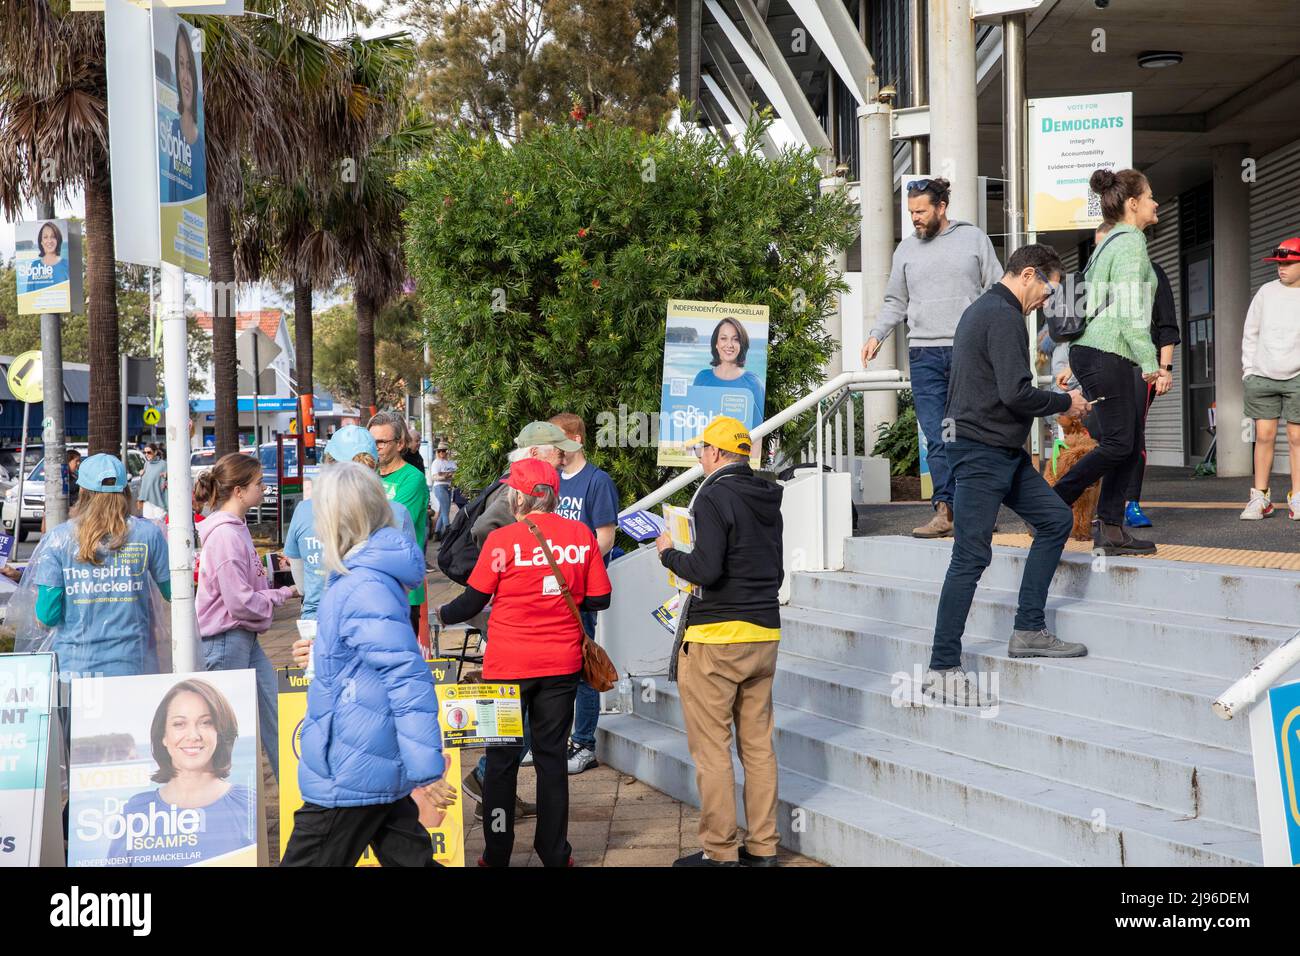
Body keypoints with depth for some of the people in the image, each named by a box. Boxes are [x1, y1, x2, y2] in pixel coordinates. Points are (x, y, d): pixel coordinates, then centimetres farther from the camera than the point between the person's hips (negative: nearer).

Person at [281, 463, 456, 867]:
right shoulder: (376, 573, 7)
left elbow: (409, 679, -27)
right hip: (385, 767, 9)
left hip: (349, 776, -9)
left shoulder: (363, 589, -23)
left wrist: (426, 770, -27)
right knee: (409, 857, 13)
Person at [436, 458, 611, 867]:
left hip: (509, 665, -3)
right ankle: (555, 853, 18)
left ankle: (497, 854, 15)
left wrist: (440, 615, 12)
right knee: (552, 755, 13)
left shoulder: (503, 539, -11)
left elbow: (472, 602, -6)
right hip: (561, 664, 3)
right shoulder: (581, 535, -2)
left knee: (502, 758, 9)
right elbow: (599, 599, 2)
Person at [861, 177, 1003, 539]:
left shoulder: (974, 238, 7)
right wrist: (876, 336, 3)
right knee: (936, 437, -5)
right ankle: (945, 510, -4)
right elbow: (895, 302, 18)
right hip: (924, 353, 2)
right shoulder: (906, 249, 14)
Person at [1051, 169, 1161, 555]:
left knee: (1131, 443, 8)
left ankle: (1110, 530, 6)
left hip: (1088, 350, 10)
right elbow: (1130, 310, -17)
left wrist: (1071, 363, 23)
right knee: (1118, 444, -8)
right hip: (1108, 354, -10)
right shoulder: (1131, 242, -9)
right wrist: (1149, 361, -17)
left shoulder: (1109, 243, 20)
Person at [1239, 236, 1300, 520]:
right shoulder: (1267, 292, 7)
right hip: (1261, 377, 2)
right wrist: (1248, 369, 8)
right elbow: (1250, 333, 13)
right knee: (1264, 436, 1)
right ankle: (1260, 497, 7)